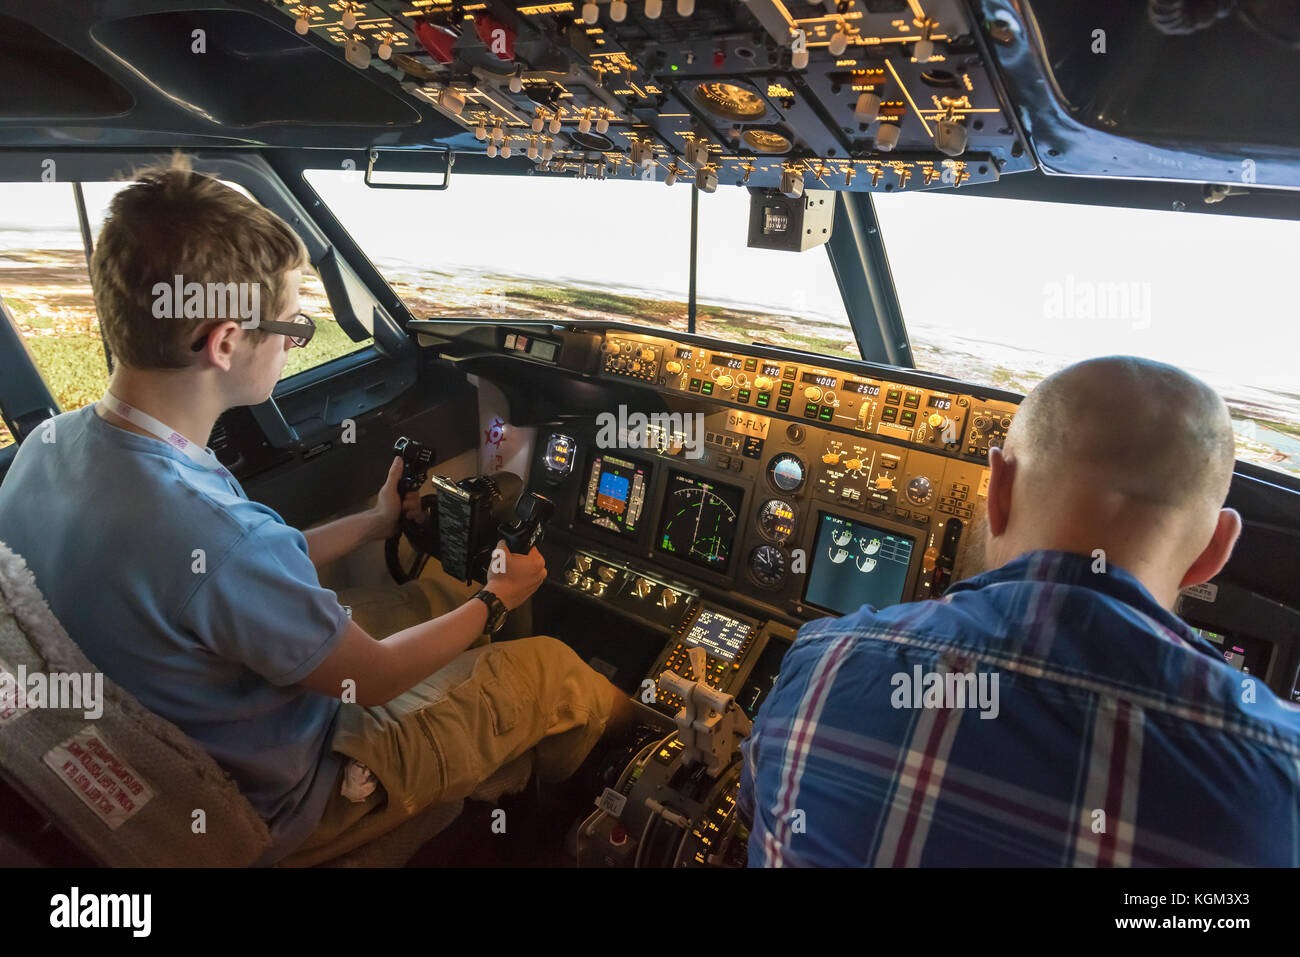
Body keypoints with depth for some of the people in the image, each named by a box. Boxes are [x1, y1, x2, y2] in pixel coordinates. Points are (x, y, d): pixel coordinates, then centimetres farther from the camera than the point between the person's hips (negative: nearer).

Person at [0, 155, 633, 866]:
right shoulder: (216, 542, -40)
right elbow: (375, 678, -22)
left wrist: (374, 522, 9)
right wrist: (495, 599, -5)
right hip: (275, 810, -8)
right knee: (550, 668, 2)